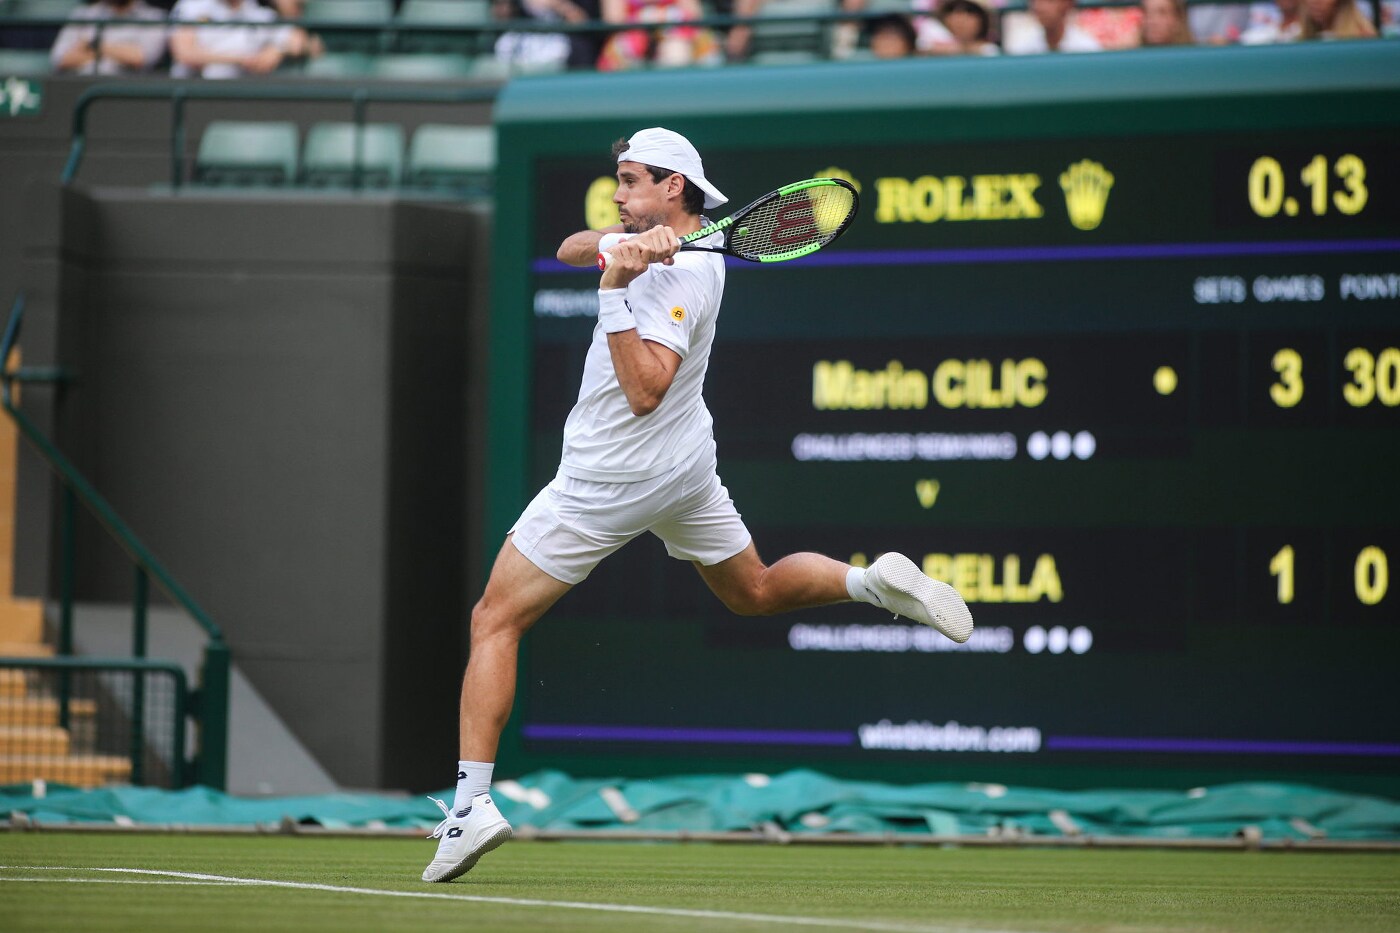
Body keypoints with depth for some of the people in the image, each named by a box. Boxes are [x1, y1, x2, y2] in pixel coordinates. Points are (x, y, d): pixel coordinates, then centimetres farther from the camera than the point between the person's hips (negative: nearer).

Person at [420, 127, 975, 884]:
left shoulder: (680, 278, -23)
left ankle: (472, 801, -12)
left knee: (495, 621, -4)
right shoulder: (660, 239, 3)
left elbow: (643, 392, -30)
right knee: (755, 592, 26)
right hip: (685, 470, 9)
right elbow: (569, 250, 1)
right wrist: (615, 242, -20)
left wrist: (615, 290, -34)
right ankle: (877, 582, 2)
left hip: (610, 479, -9)